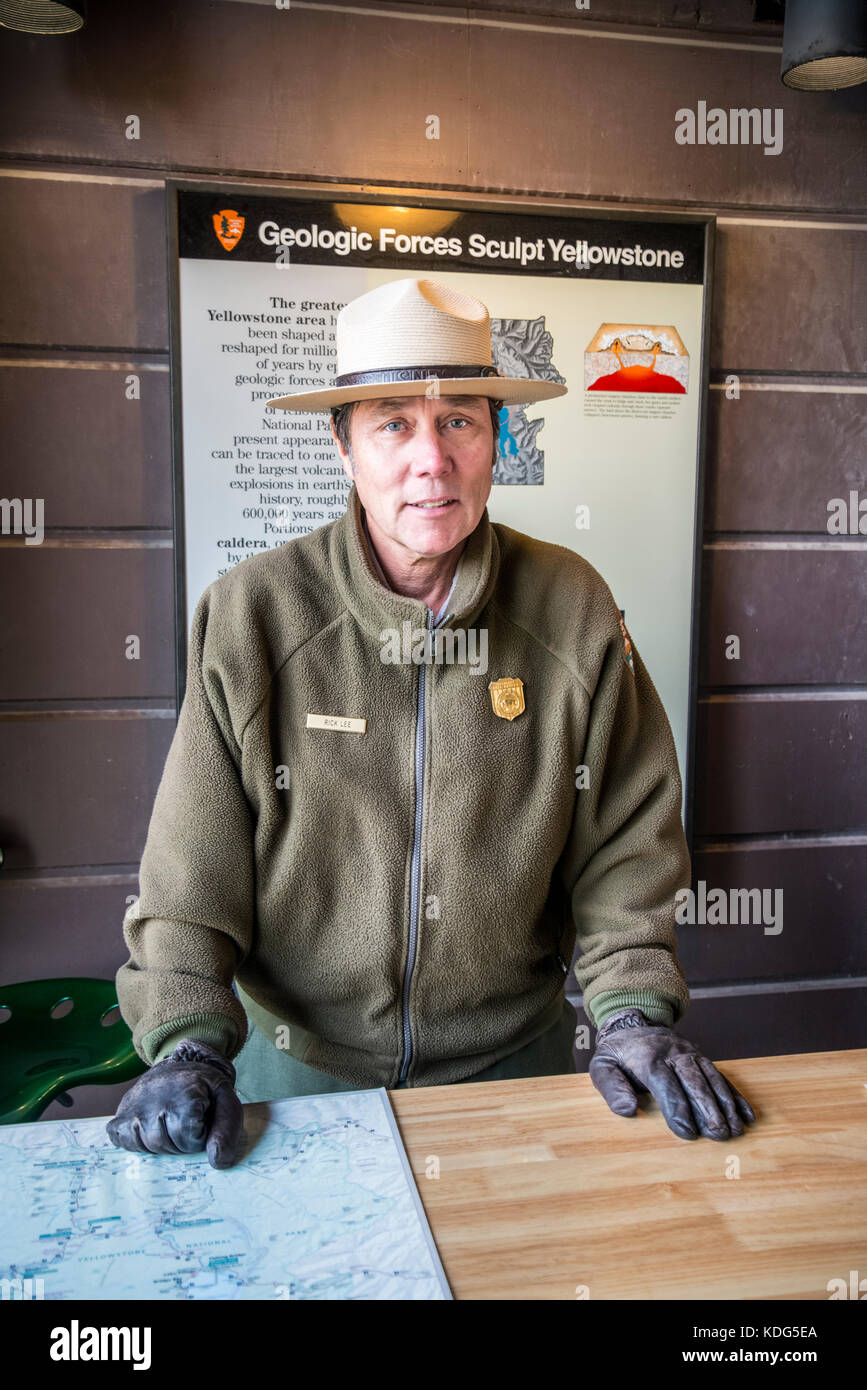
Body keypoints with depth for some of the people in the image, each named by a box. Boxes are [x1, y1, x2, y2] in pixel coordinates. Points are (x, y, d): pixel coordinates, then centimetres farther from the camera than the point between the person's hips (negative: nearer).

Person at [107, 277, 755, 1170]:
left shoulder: (574, 611, -9)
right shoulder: (249, 615, -13)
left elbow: (626, 837, -3)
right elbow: (191, 857, -10)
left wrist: (632, 1010, -10)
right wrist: (188, 1041, -18)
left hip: (512, 1060, 2)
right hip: (298, 1068, -1)